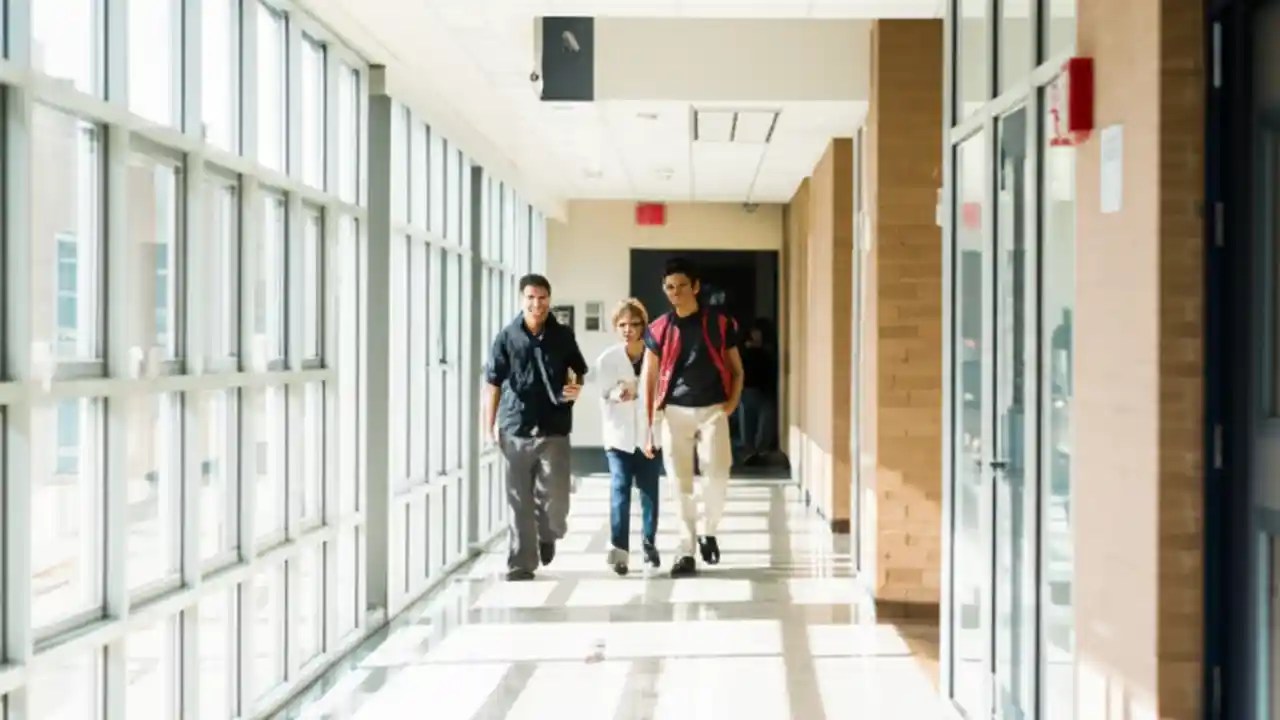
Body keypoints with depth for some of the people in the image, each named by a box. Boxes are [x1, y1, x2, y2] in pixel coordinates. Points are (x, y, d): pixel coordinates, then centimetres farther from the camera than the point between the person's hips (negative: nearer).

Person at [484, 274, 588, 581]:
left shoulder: (563, 336, 4)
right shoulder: (506, 337, 1)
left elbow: (579, 372, 17)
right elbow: (494, 383, 5)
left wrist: (576, 388, -5)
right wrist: (490, 425, 2)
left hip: (554, 431, 0)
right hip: (516, 431, 0)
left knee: (554, 499, -4)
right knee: (520, 502, 4)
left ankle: (549, 535, 29)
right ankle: (521, 563, 13)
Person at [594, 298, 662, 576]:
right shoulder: (606, 359, -2)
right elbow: (603, 396, 3)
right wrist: (616, 395, -16)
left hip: (649, 434, 1)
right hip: (619, 435, -1)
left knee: (649, 492, 8)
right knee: (620, 491, -8)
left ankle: (649, 545, 22)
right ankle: (619, 550, -10)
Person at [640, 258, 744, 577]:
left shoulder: (720, 323, 1)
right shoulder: (658, 329, 2)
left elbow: (736, 369, 10)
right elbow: (648, 380, 4)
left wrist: (733, 401, -8)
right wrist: (647, 428, -1)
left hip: (712, 410, -1)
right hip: (675, 412, 1)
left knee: (717, 476, -13)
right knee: (680, 484, 1)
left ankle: (709, 532, 14)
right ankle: (687, 551, 9)